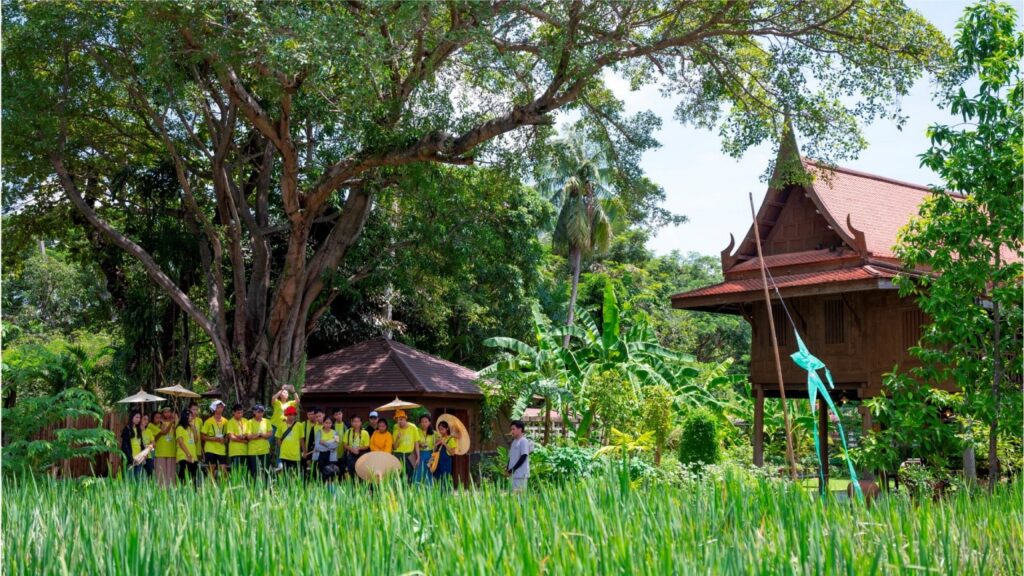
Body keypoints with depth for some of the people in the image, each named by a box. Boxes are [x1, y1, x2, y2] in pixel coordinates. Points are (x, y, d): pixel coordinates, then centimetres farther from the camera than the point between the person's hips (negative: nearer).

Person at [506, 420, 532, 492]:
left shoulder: (524, 441, -10)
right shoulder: (514, 441, 17)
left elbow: (523, 457, -16)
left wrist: (512, 469, -16)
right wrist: (508, 469, 6)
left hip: (521, 474, -8)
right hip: (513, 474, 8)